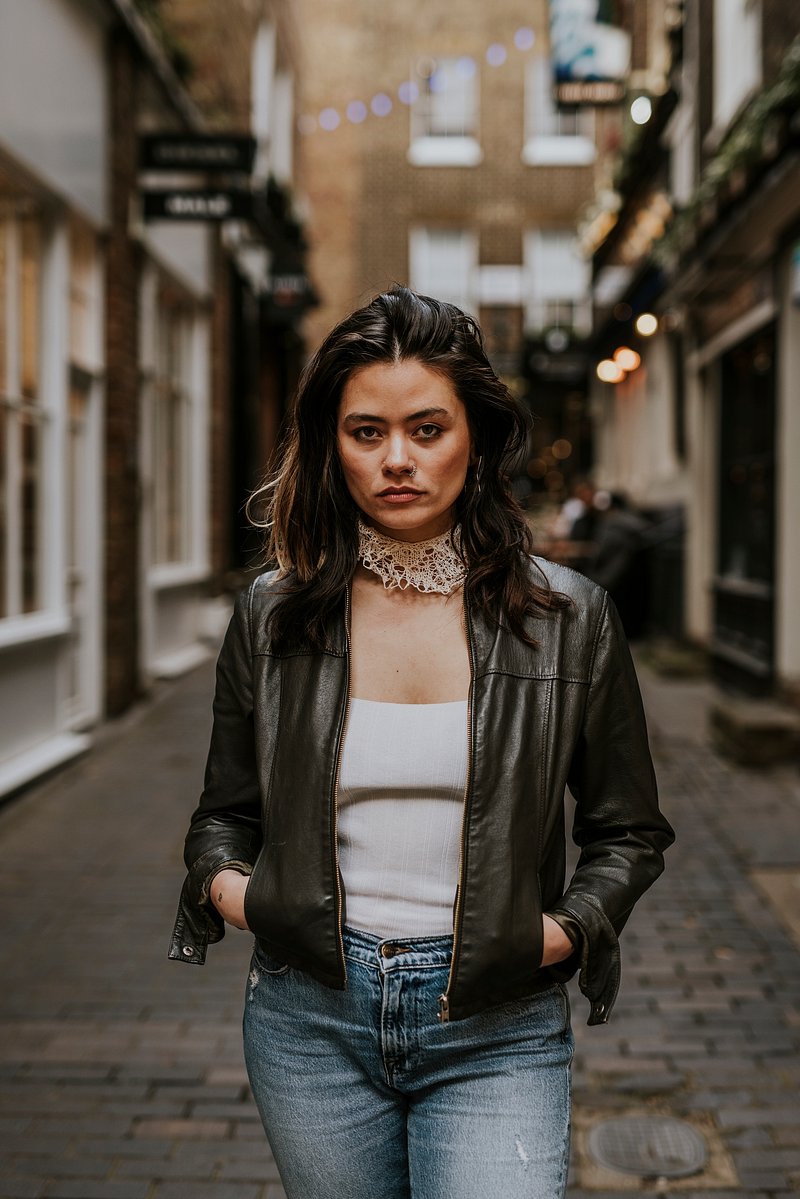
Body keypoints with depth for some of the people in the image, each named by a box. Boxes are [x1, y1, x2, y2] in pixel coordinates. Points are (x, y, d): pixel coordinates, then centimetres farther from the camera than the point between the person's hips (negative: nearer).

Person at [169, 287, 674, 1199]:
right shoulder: (273, 616, 2)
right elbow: (226, 809, 14)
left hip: (494, 1033, -1)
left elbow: (628, 831, 8)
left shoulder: (569, 620, -2)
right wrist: (221, 880, -6)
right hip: (311, 1018, 2)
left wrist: (568, 929, -9)